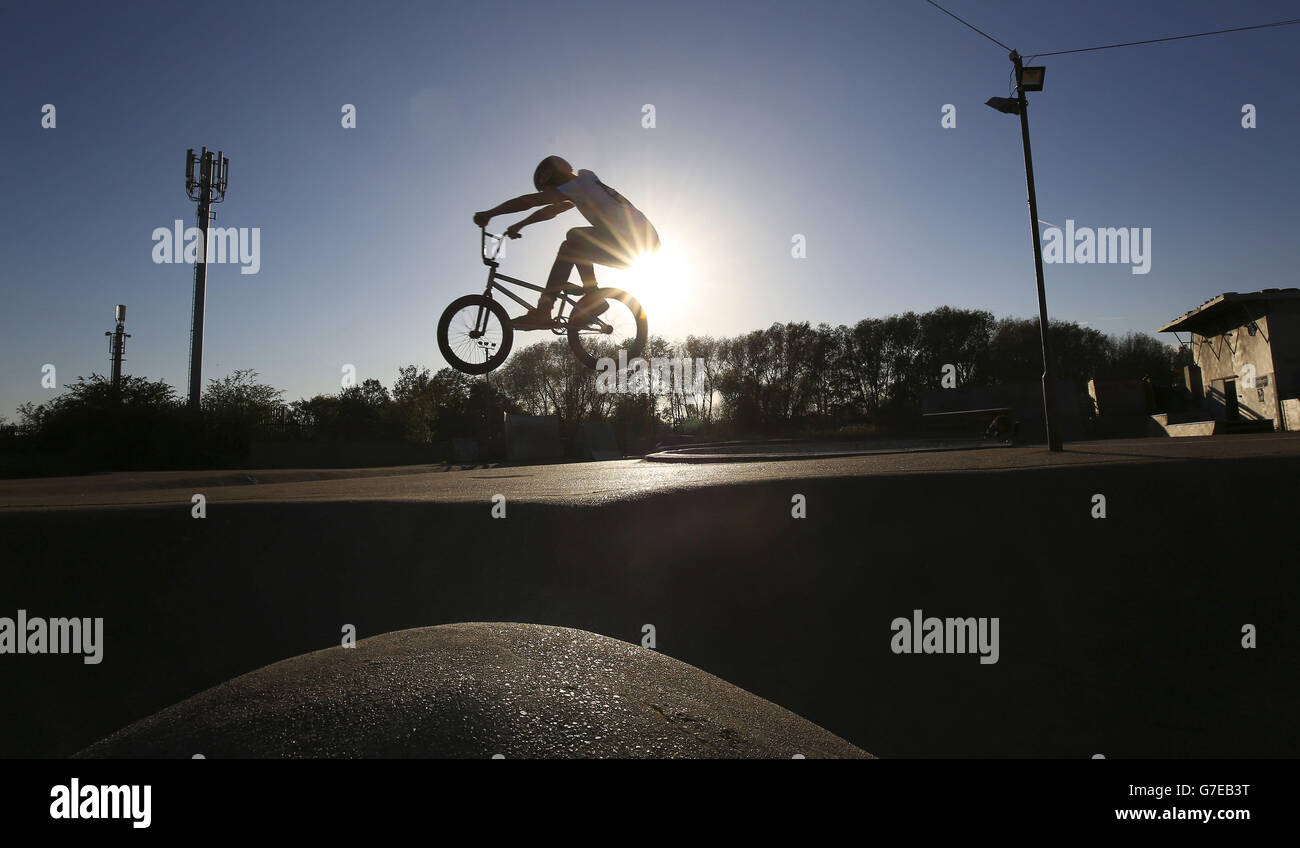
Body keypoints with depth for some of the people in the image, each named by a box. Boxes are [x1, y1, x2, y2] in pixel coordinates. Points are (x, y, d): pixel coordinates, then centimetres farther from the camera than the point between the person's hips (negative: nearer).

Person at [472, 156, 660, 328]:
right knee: (574, 236, 18)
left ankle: (542, 312, -16)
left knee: (569, 247, -15)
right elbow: (551, 210, 29)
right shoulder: (584, 185, 19)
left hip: (633, 243, -10)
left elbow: (528, 201, -13)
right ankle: (593, 298, 9)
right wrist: (519, 225, 29)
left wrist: (488, 214, -9)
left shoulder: (577, 186, -9)